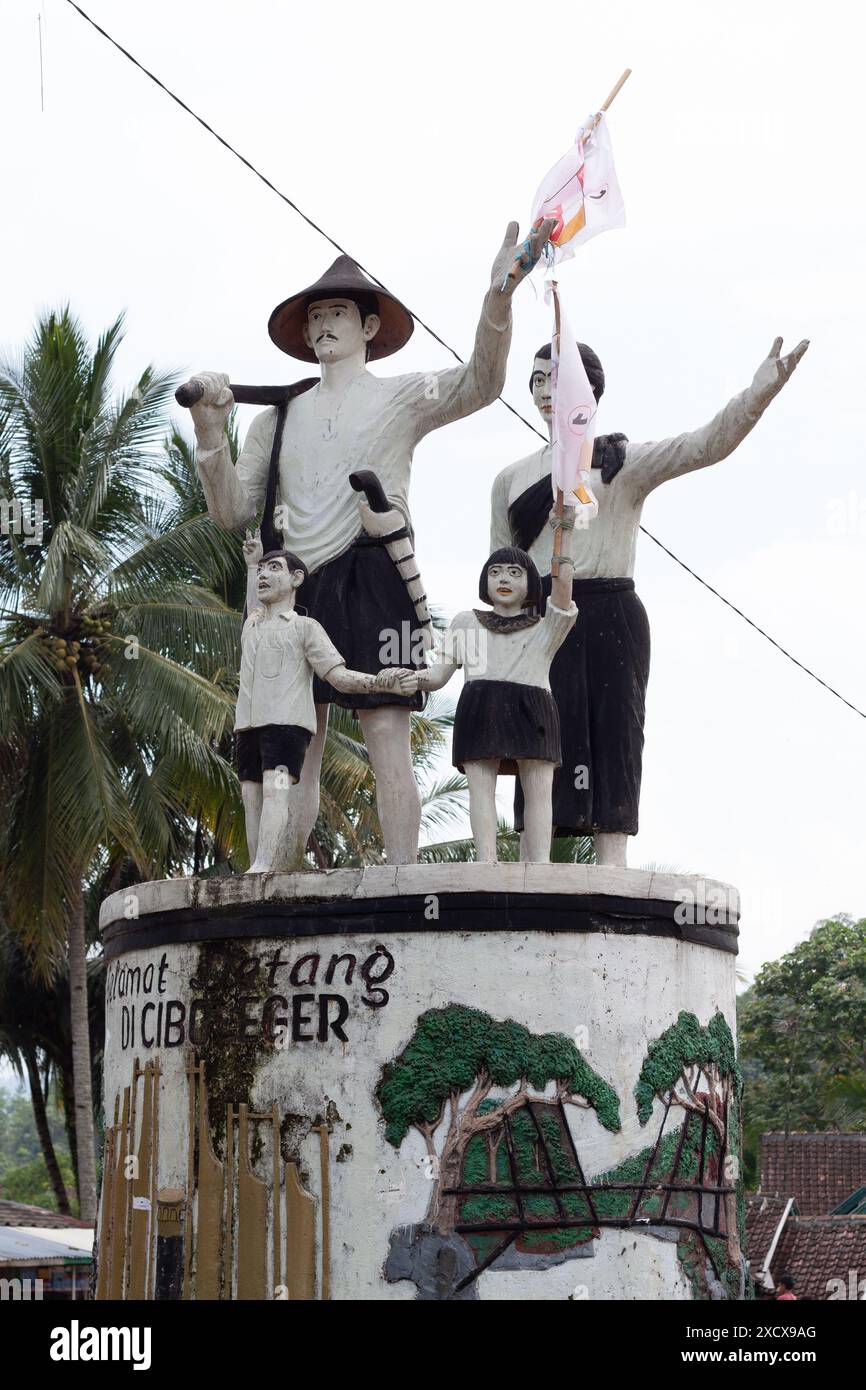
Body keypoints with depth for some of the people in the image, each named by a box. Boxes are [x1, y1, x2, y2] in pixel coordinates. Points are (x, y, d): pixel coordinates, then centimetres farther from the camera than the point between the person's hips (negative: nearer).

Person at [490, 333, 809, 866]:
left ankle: (613, 869, -14)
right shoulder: (512, 479, 20)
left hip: (611, 617, -2)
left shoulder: (623, 463, 10)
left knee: (613, 737, -9)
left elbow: (706, 445, -4)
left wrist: (757, 395, -22)